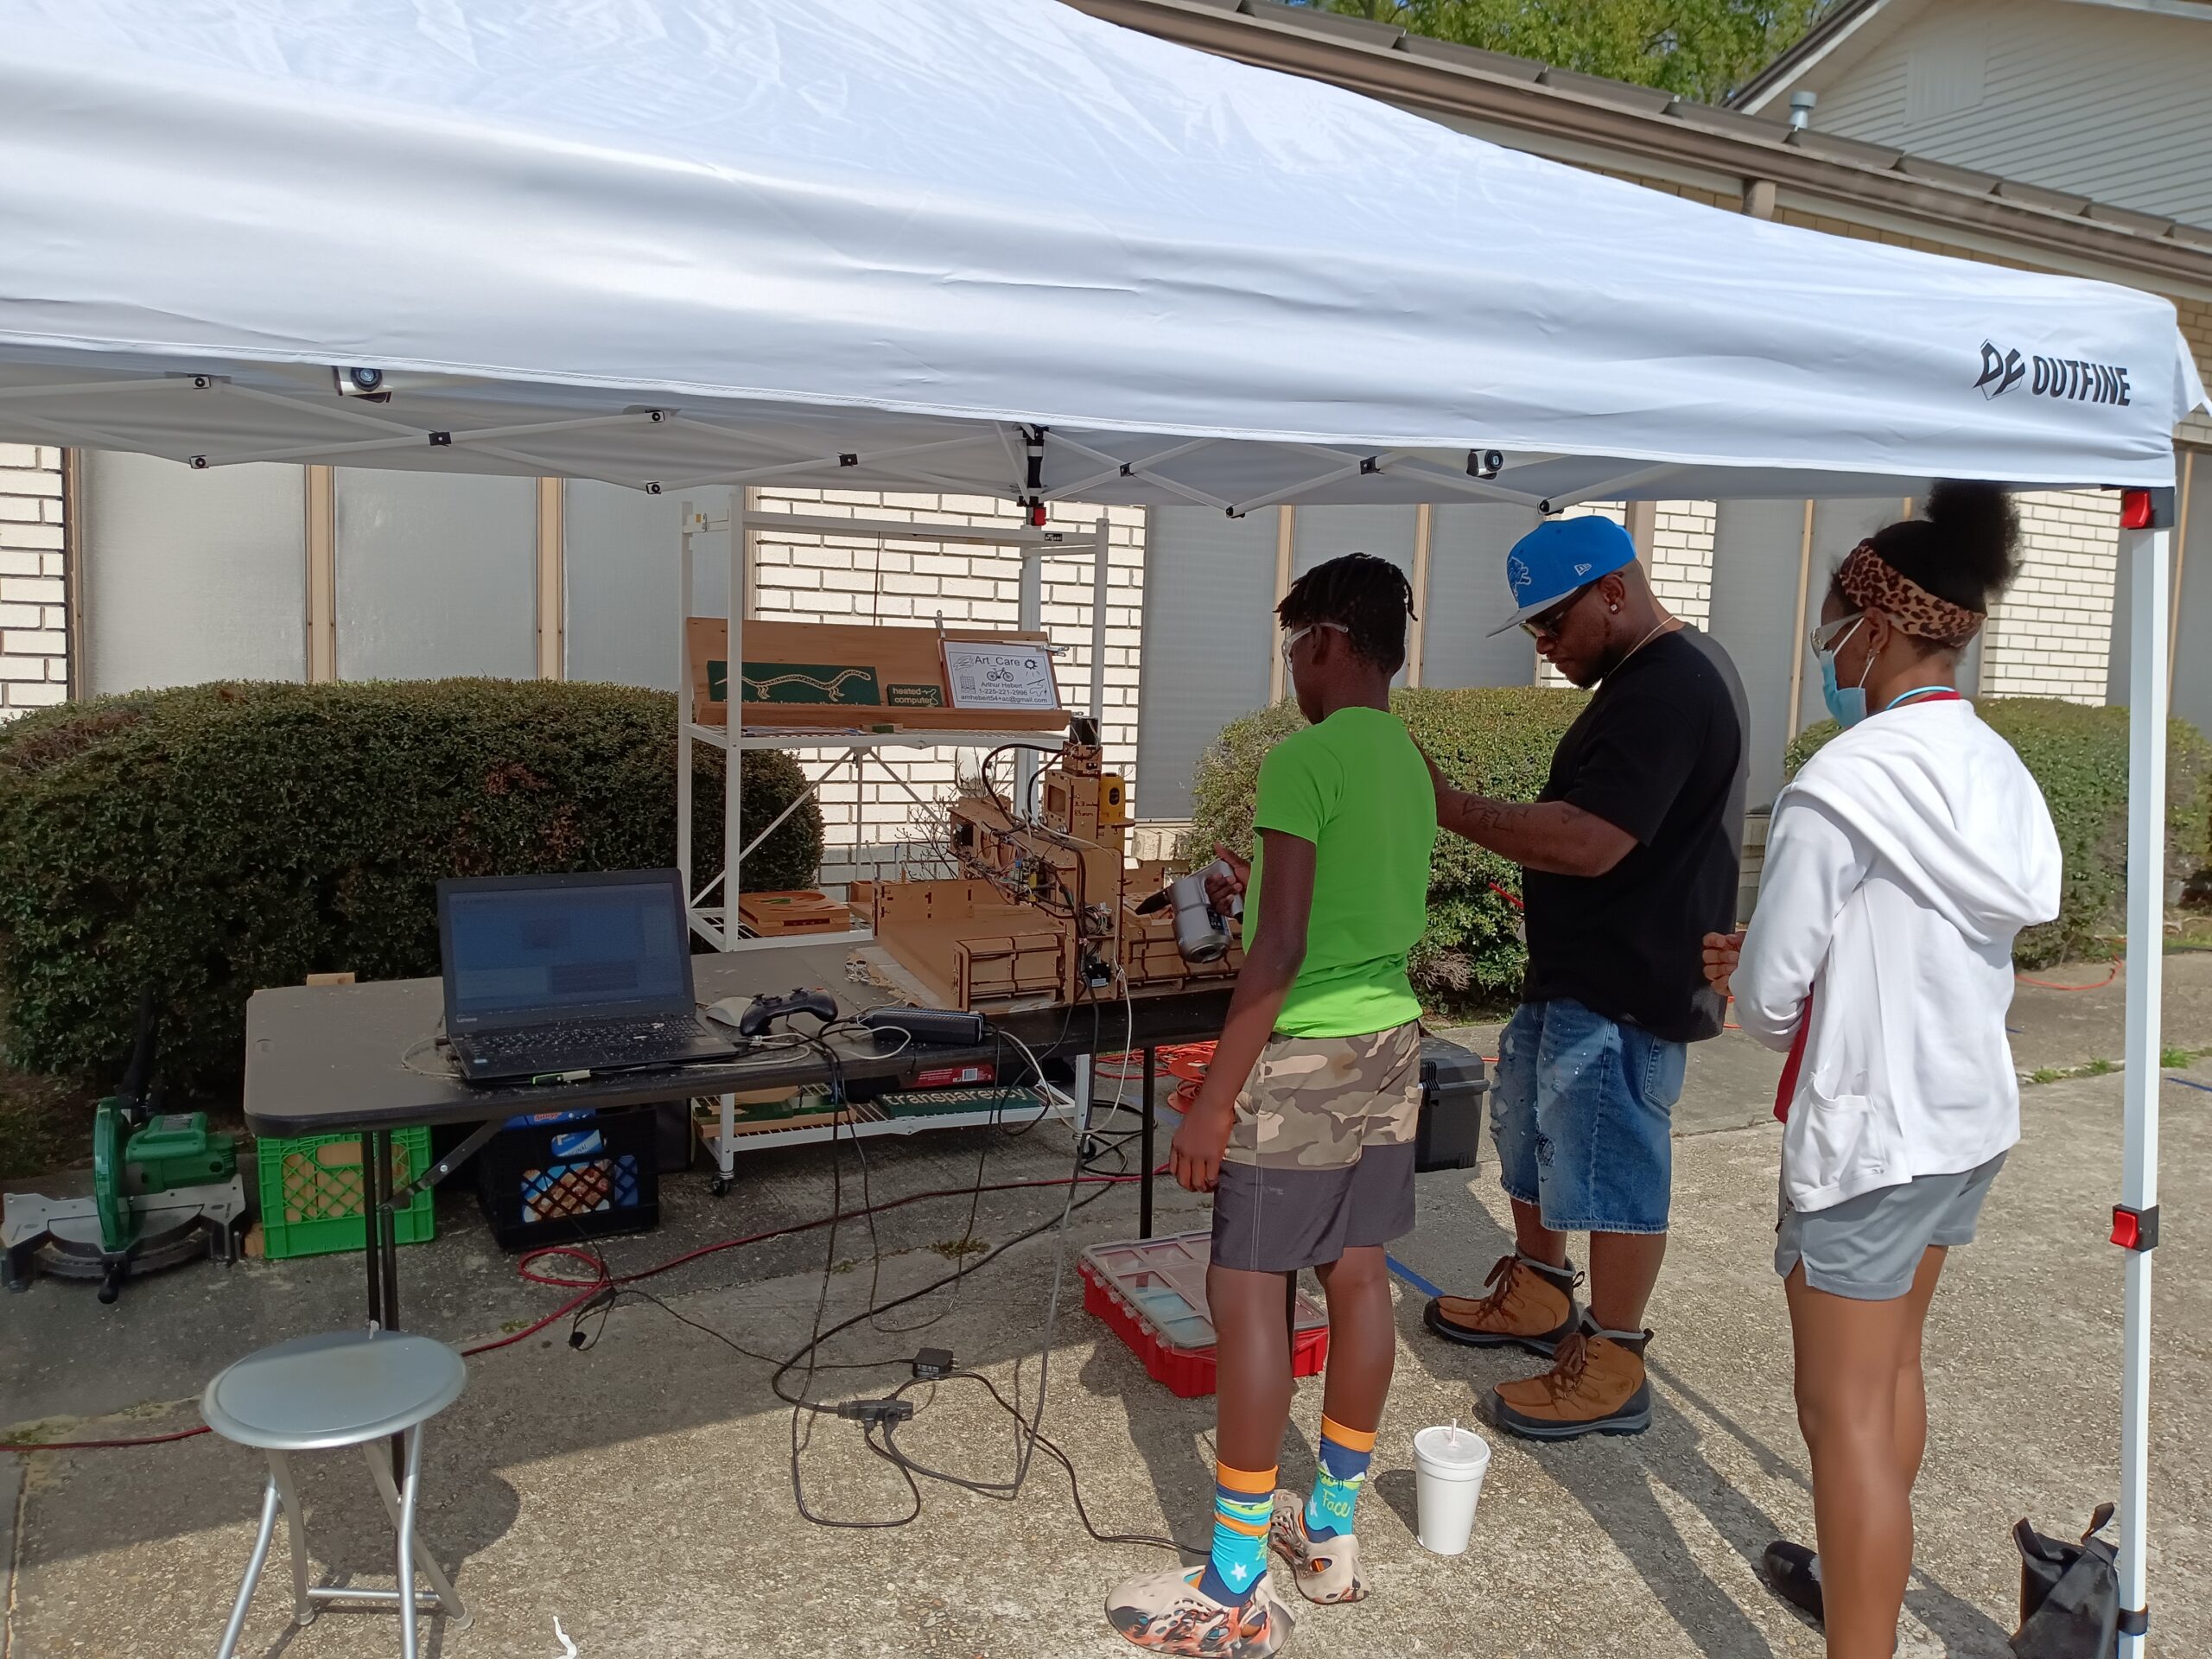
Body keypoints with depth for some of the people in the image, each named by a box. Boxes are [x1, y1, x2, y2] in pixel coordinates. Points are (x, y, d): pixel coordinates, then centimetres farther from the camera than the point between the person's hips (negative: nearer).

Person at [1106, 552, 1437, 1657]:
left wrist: (1213, 1102, -17)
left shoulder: (1303, 759, -16)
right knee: (1358, 1279, 14)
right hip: (1390, 1045, 9)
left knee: (1248, 1295, -1)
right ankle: (1330, 1533, 29)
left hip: (1303, 1058, -9)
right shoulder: (1412, 766, 10)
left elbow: (1277, 953, -21)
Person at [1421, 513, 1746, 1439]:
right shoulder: (1656, 675, 13)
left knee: (1611, 1171, 0)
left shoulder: (1667, 690, -22)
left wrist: (1445, 805, -25)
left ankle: (1611, 1370, 13)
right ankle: (1536, 1295, 38)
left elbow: (1587, 843, -30)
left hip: (1624, 991, -11)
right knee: (1527, 1131, 21)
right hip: (1579, 972, 11)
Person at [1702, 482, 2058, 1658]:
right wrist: (1817, 977, 14)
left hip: (1871, 1129, -9)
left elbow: (1768, 997, -17)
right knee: (1893, 1368, 24)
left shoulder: (1844, 783, -21)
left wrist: (1758, 989, 5)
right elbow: (1932, 955, 12)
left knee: (1843, 1415, 2)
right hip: (1971, 1115, 9)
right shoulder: (2000, 775, 3)